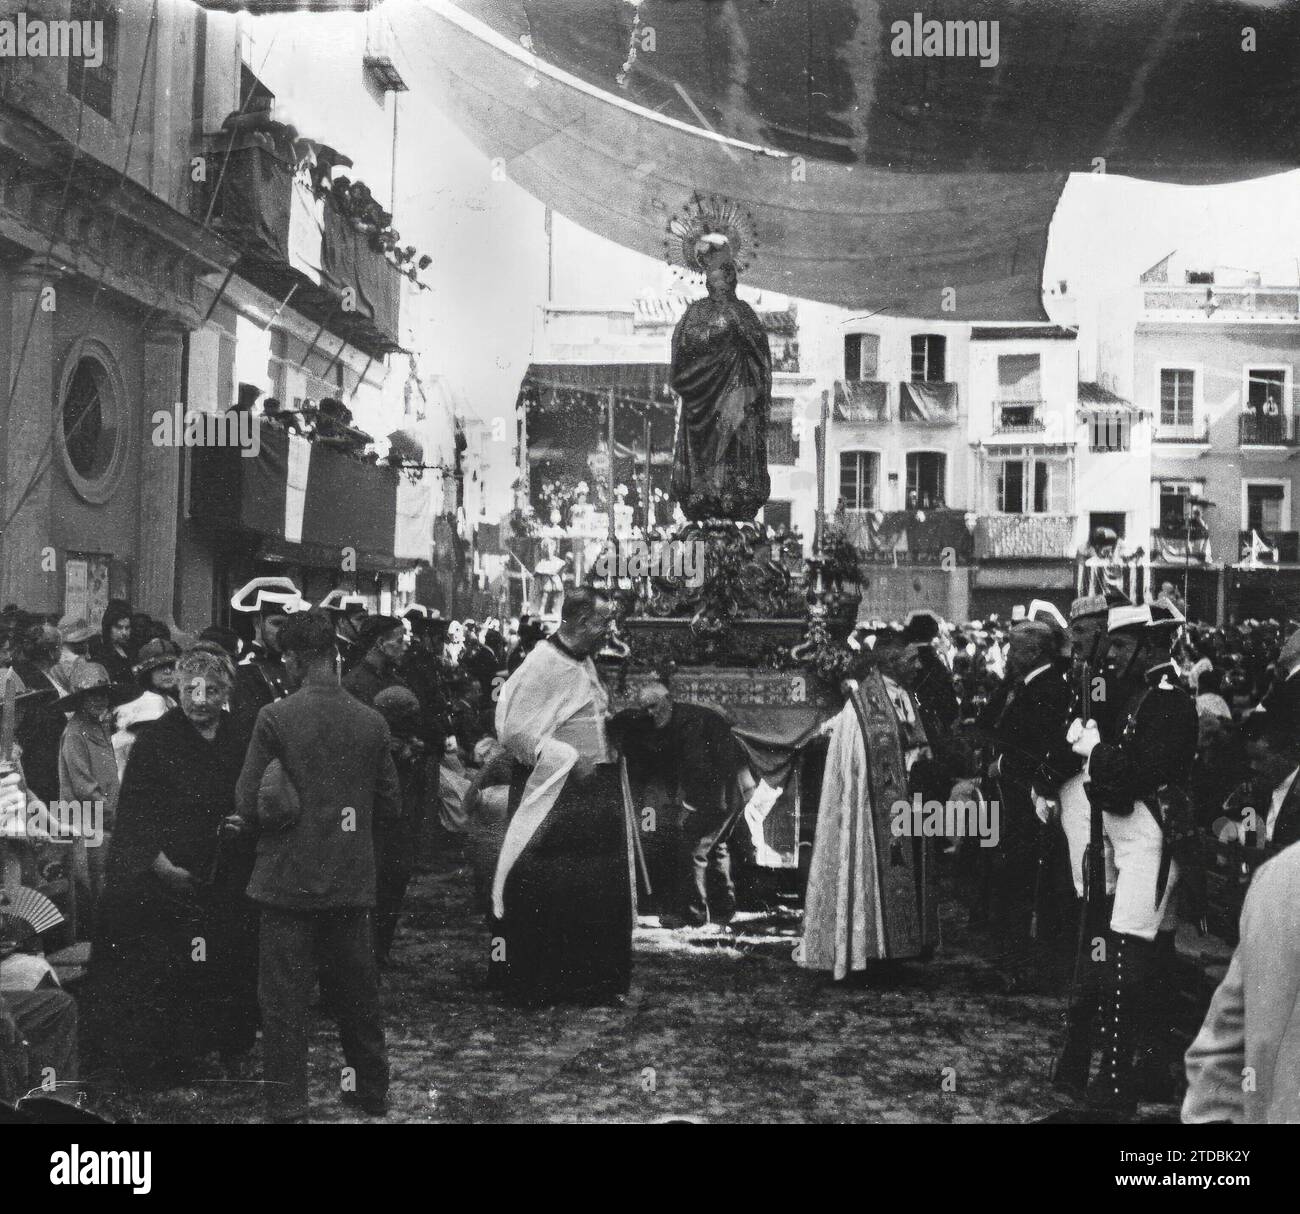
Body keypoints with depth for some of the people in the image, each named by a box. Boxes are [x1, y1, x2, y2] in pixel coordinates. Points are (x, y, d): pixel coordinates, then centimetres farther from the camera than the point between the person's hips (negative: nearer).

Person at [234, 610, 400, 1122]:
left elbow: (247, 803, -10)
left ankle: (288, 1106, 10)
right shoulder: (372, 722, -2)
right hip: (352, 882, 4)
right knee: (357, 989, 17)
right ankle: (372, 1091, 30)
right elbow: (390, 805, 5)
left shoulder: (276, 717, -12)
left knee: (284, 997, 6)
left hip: (289, 881, -3)